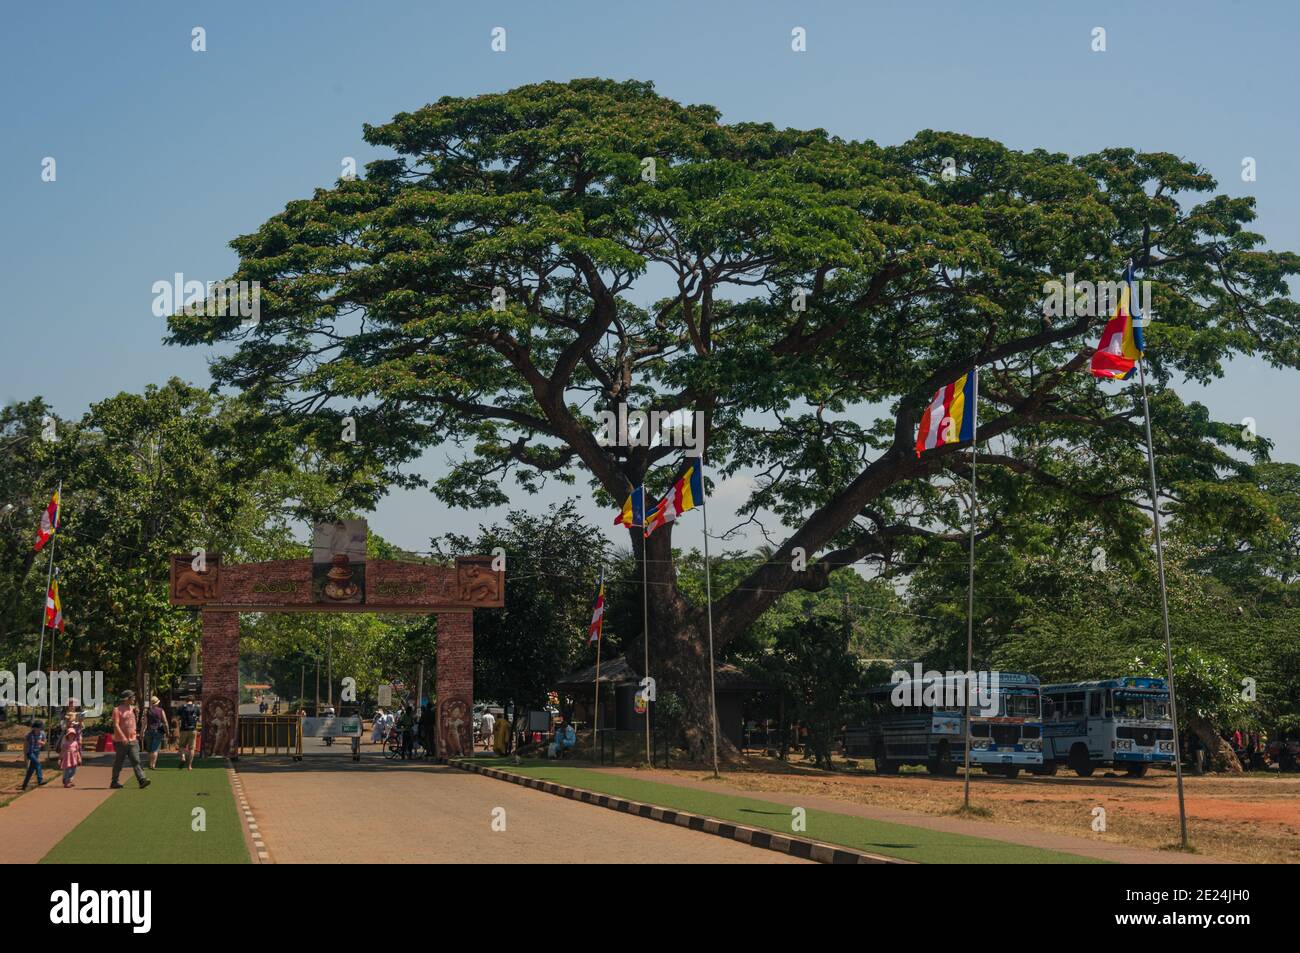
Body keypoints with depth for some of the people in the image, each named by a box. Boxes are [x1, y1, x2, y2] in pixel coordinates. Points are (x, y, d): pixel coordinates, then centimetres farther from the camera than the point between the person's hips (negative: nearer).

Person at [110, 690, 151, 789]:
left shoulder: (132, 709, 14)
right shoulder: (117, 710, -8)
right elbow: (116, 725, -17)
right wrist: (123, 737, -25)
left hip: (133, 740, 6)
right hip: (121, 742, -6)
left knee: (136, 761, -5)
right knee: (118, 762, 5)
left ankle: (142, 780, -14)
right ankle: (114, 782, 18)